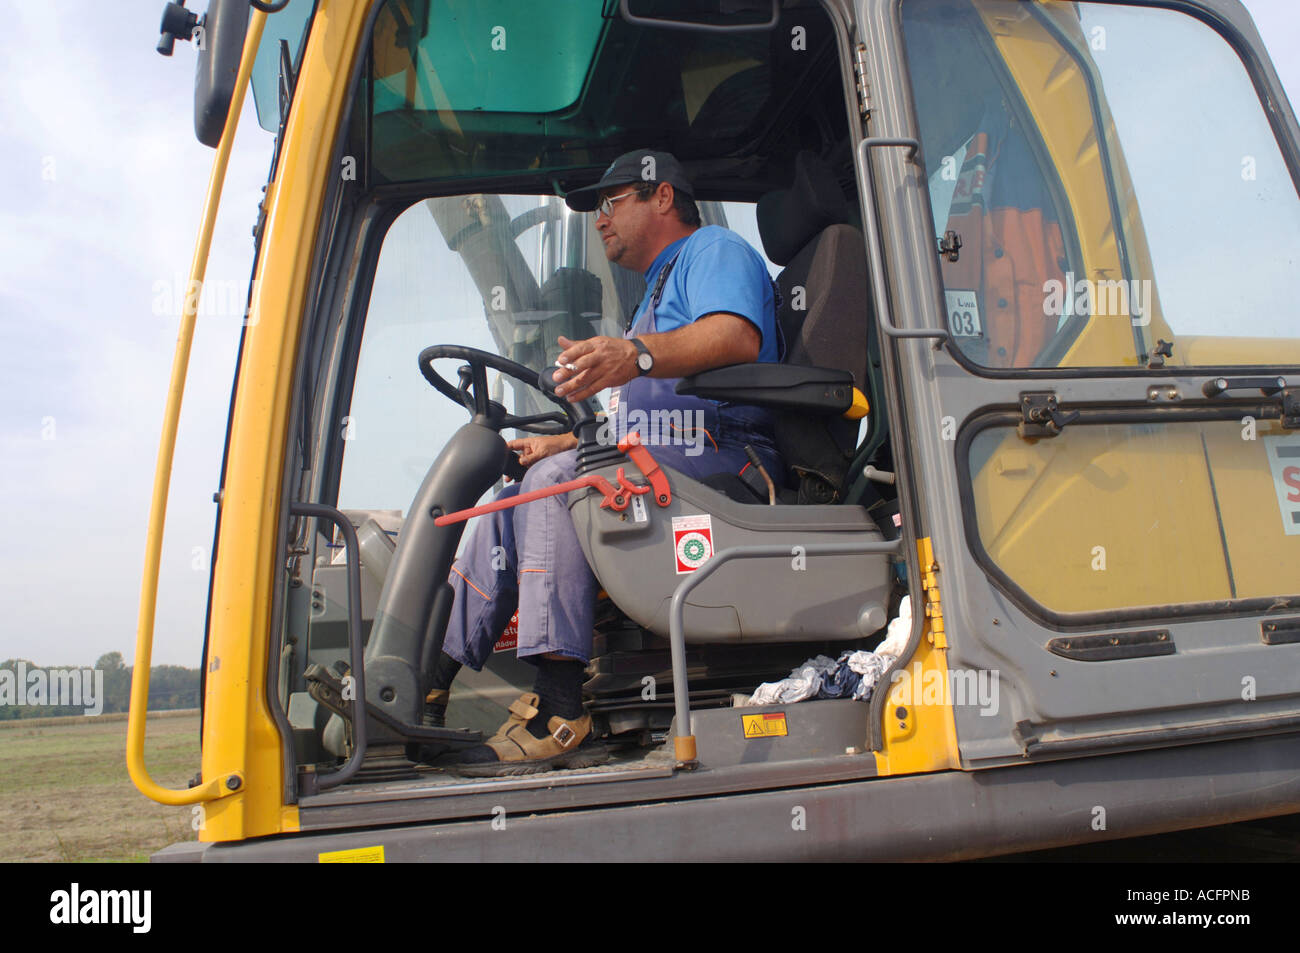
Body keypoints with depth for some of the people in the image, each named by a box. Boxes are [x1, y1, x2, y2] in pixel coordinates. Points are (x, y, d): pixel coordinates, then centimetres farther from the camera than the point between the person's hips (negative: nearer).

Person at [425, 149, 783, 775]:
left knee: (558, 480, -30)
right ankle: (430, 683, -3)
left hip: (724, 454, -10)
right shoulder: (658, 292, 35)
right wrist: (560, 441, 19)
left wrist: (638, 355, -38)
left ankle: (558, 709, -33)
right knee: (509, 503, 2)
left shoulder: (713, 249, 4)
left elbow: (737, 335, -22)